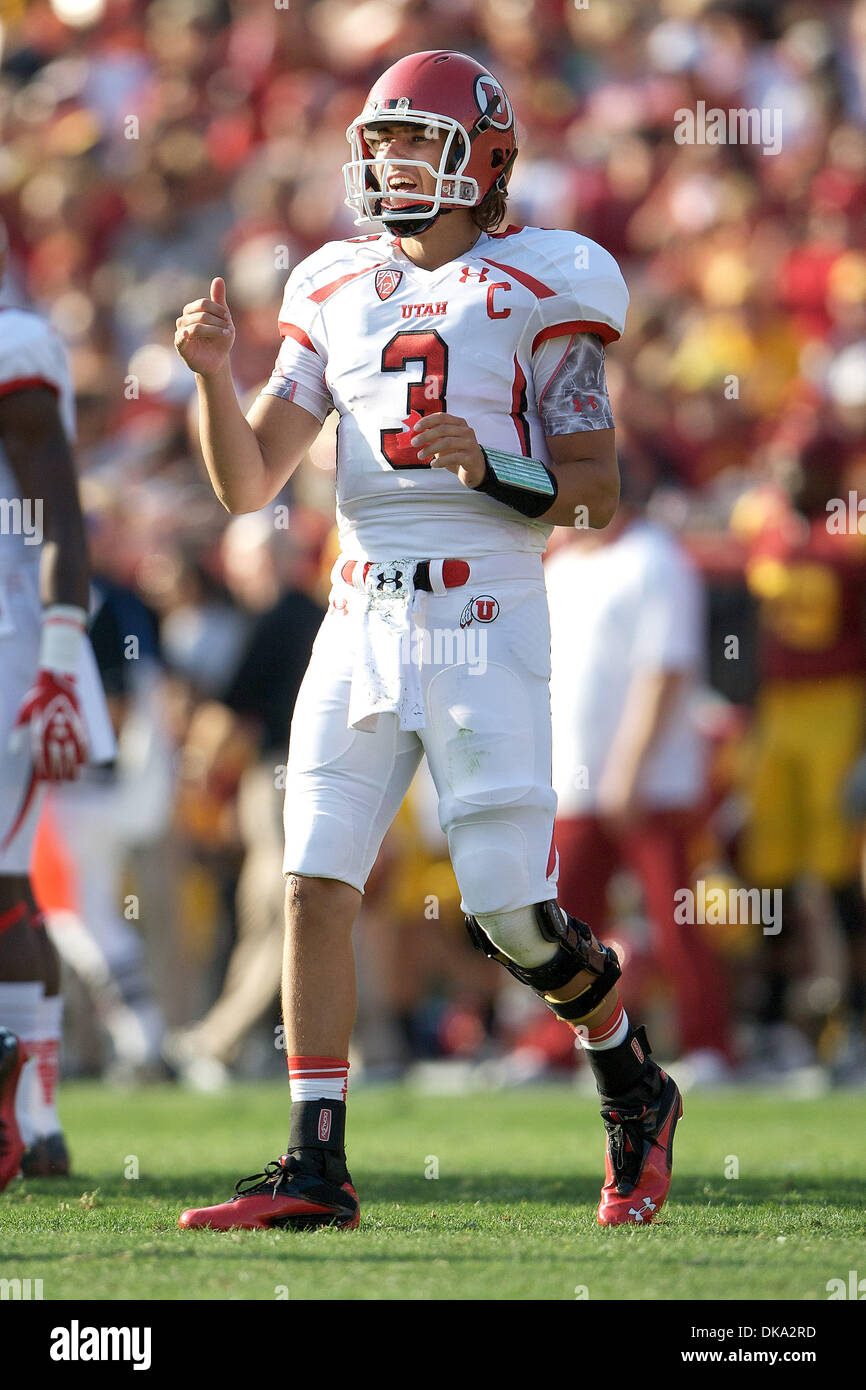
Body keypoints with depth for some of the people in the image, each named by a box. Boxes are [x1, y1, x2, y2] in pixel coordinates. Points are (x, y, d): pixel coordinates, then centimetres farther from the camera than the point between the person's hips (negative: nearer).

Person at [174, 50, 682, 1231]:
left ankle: (636, 1092, 21)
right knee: (316, 886, -5)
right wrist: (215, 375, -4)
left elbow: (600, 492, 0)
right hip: (360, 624, 5)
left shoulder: (535, 295, 0)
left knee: (511, 914, -6)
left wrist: (496, 470, -17)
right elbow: (247, 484, 12)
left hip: (483, 622, -5)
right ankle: (317, 1167, -2)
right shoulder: (338, 298, 14)